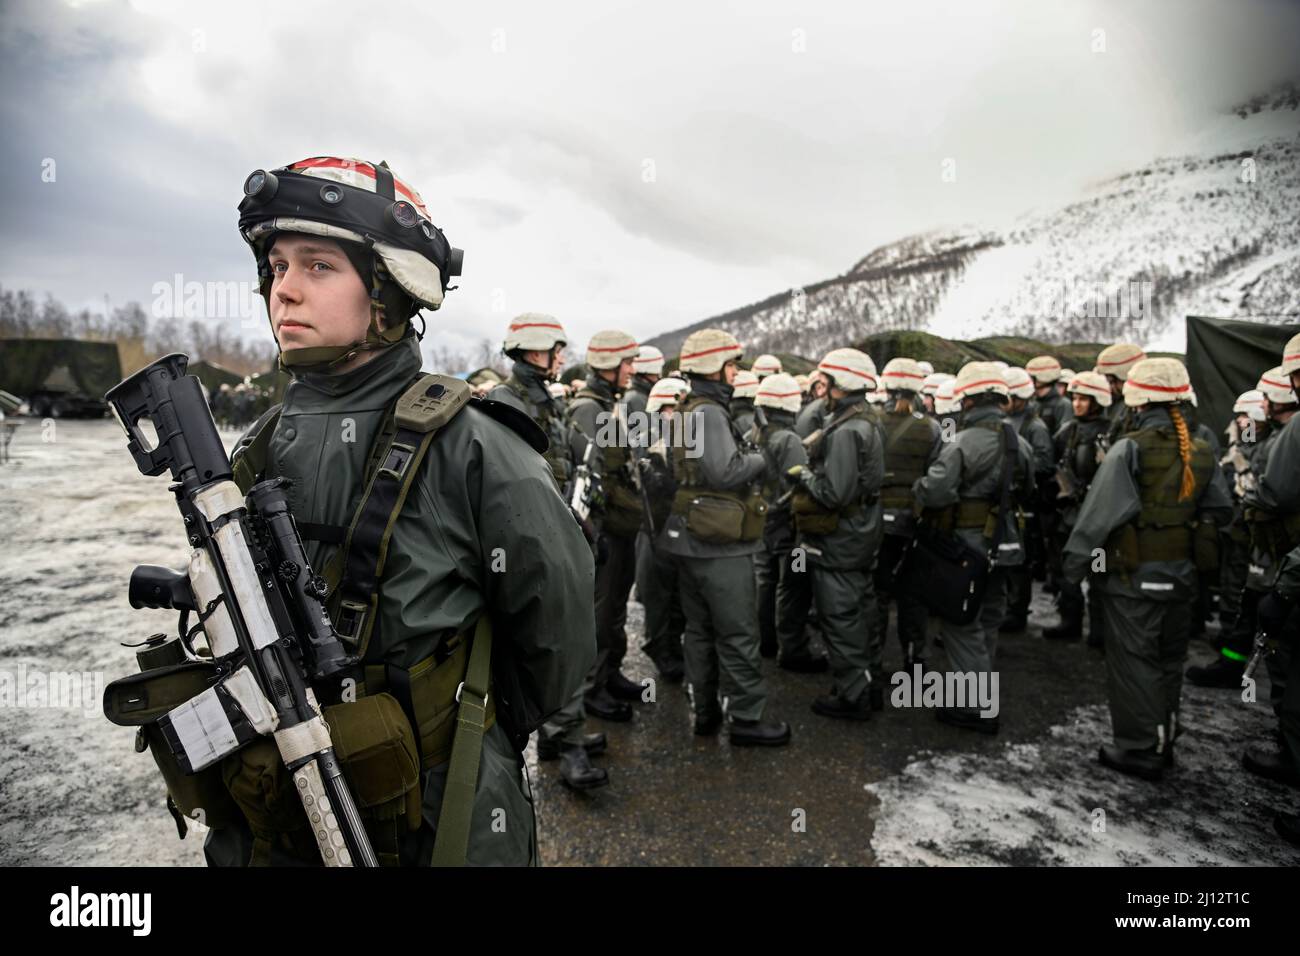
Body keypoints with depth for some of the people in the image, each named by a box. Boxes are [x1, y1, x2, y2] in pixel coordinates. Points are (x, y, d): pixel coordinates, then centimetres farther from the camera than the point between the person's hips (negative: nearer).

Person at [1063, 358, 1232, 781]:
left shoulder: (1129, 449, -16)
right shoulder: (1201, 452, 3)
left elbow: (1100, 512, -18)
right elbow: (1221, 510, 8)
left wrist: (1075, 562, -12)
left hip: (1133, 574, -6)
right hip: (1181, 573, 6)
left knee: (1133, 660, 3)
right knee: (1169, 659, 18)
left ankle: (1140, 749, 10)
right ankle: (1164, 741, 31)